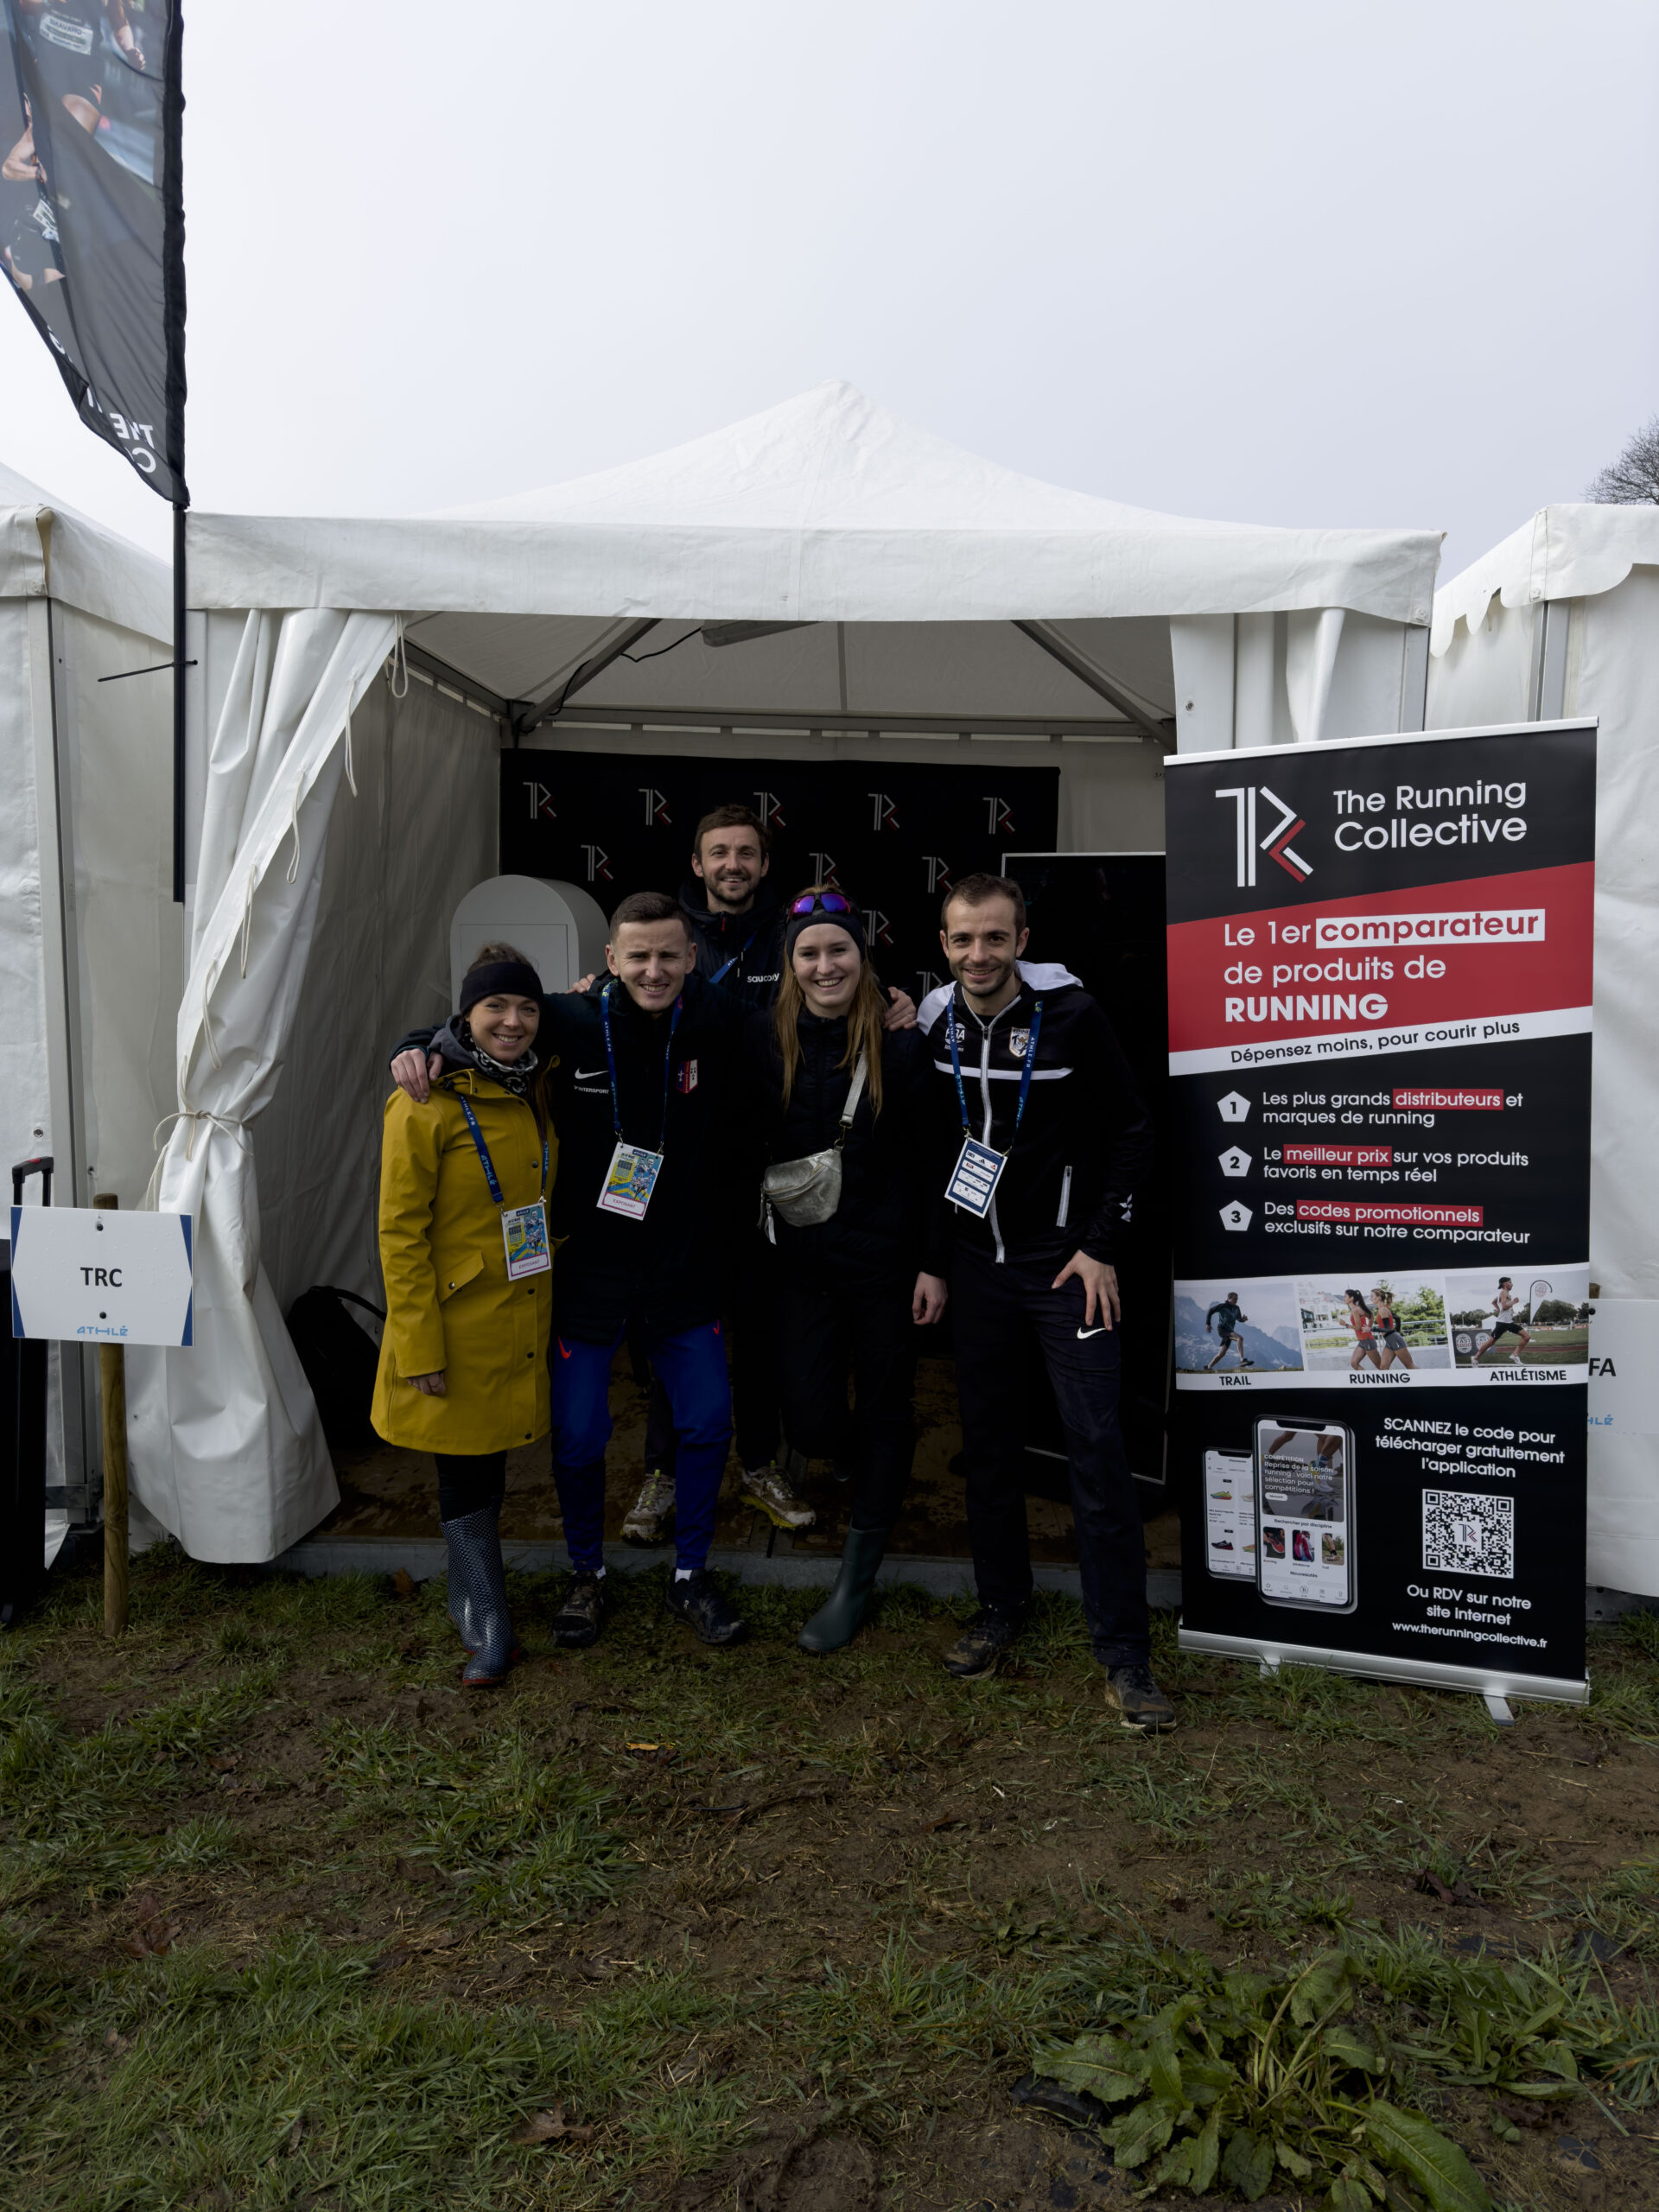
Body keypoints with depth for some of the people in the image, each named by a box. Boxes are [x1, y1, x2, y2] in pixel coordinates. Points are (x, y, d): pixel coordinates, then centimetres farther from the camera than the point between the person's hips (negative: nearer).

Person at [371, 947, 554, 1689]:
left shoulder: (534, 1091, 5)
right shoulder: (427, 1105, -15)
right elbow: (400, 1233, -15)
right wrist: (419, 1346, -17)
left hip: (523, 1321, 6)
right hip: (458, 1328, -6)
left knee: (487, 1469, 18)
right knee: (466, 1479, 6)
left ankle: (472, 1602, 37)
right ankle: (487, 1634, 21)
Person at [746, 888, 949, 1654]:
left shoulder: (901, 1039, -9)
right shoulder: (766, 1036, -3)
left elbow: (934, 1159, -6)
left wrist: (935, 1264, -8)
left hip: (887, 1254, -2)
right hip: (802, 1257, 2)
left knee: (884, 1408, 10)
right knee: (812, 1424, 3)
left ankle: (857, 1577, 28)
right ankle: (877, 1468, 40)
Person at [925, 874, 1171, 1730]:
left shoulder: (1071, 1018, -11)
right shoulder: (935, 1027, 1)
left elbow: (1132, 1133, -5)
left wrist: (1100, 1247, -9)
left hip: (1066, 1264, -4)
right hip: (977, 1264, 4)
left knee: (1096, 1445, -5)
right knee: (988, 1438, 12)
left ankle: (1124, 1656, 6)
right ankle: (1001, 1603, 31)